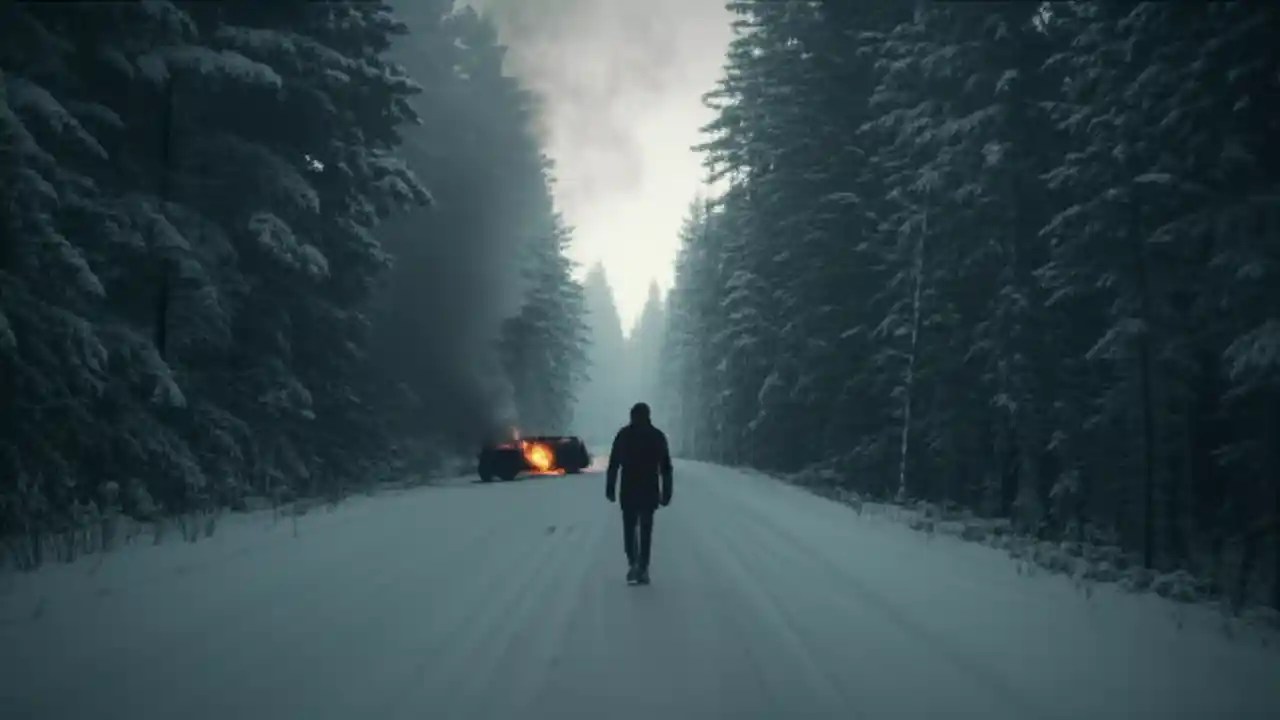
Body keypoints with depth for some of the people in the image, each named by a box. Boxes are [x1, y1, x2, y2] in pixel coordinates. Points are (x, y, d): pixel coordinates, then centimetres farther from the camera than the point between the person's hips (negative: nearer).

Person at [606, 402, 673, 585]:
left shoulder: (623, 435, 0)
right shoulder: (658, 436, 3)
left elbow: (613, 465, -2)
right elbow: (666, 467, 2)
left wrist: (610, 488, 2)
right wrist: (666, 492, 4)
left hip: (628, 491, -1)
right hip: (650, 491, 1)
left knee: (629, 527, 11)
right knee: (646, 529, 8)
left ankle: (633, 562, -8)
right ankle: (643, 569, 5)